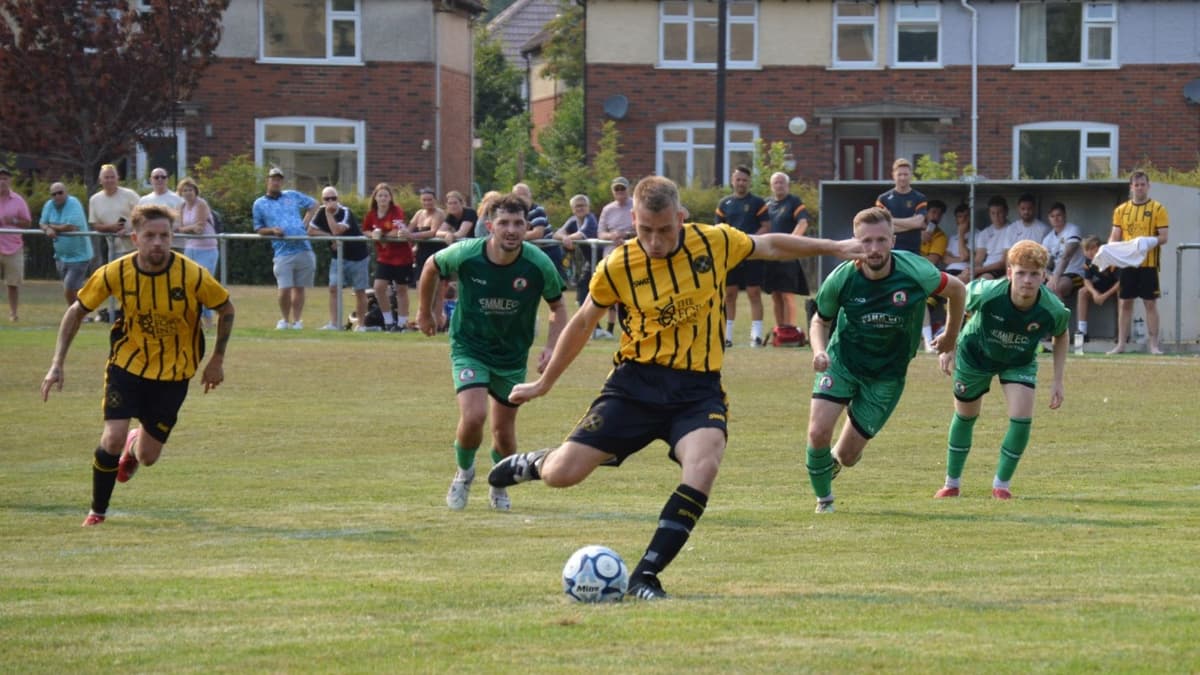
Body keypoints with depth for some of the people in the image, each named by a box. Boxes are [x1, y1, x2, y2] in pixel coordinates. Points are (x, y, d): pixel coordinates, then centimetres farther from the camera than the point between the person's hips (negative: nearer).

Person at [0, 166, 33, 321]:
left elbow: (28, 222, 6)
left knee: (13, 283, 5)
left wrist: (13, 221, -13)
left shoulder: (18, 200, 4)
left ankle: (13, 313, 12)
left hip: (14, 248, 1)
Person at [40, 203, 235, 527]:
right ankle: (97, 512, 6)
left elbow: (226, 309, -3)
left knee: (148, 456, 3)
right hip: (127, 363, 0)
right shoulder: (116, 273, -17)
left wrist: (217, 360, -1)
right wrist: (58, 364, -8)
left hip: (173, 372, 0)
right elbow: (76, 311, -2)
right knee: (113, 439, -18)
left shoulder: (193, 275, -21)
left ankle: (135, 446, 43)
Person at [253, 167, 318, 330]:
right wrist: (272, 230, -10)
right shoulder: (259, 204, 8)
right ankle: (284, 320, 9)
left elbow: (314, 204, 22)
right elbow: (258, 229, 11)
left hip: (303, 248, 2)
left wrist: (305, 223, 9)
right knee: (285, 289, -11)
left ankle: (296, 320, 15)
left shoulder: (292, 196, 14)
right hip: (283, 253, -2)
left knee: (299, 288, 6)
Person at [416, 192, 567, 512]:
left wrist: (551, 348, -15)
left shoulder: (539, 264, -19)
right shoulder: (465, 254, -22)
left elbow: (558, 307, -1)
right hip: (469, 348, -2)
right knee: (474, 416, -22)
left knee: (504, 430, 9)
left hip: (513, 355, 2)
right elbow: (431, 267, 1)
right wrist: (425, 312, 13)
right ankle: (464, 471, 10)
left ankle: (499, 486, 40)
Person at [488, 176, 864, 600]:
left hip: (698, 389, 0)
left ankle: (645, 576, -22)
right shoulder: (617, 267, -7)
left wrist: (833, 248, 24)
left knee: (703, 464, -31)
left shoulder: (716, 243, -5)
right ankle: (538, 463, 29)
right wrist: (545, 383, 19)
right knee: (562, 475, -12)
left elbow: (770, 246, 17)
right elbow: (584, 323, 11)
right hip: (637, 381, 0)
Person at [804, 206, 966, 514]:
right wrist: (819, 350, -20)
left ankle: (835, 458, 43)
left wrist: (950, 335, 13)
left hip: (887, 373, 0)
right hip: (842, 361, 0)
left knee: (847, 455, 1)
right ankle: (823, 498, 11)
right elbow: (821, 320, 1)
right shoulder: (841, 279, -19)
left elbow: (956, 289, -1)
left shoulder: (914, 272, -22)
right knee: (818, 432, -19)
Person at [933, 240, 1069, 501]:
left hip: (1020, 362, 1)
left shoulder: (1052, 310, -32)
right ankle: (952, 483, 34)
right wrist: (948, 346, -9)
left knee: (1022, 418, -17)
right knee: (965, 415, 13)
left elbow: (1061, 335, -7)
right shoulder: (987, 293, -38)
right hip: (975, 353, -1)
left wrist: (1058, 381, -9)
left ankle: (1002, 483, 5)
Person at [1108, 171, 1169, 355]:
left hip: (1148, 263, -3)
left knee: (1150, 303, -1)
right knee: (1124, 303, 5)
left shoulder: (1157, 209, 1)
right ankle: (1121, 344, 10)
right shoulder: (1121, 210, 10)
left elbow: (1163, 238, -4)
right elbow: (1115, 236, 9)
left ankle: (1154, 345, 3)